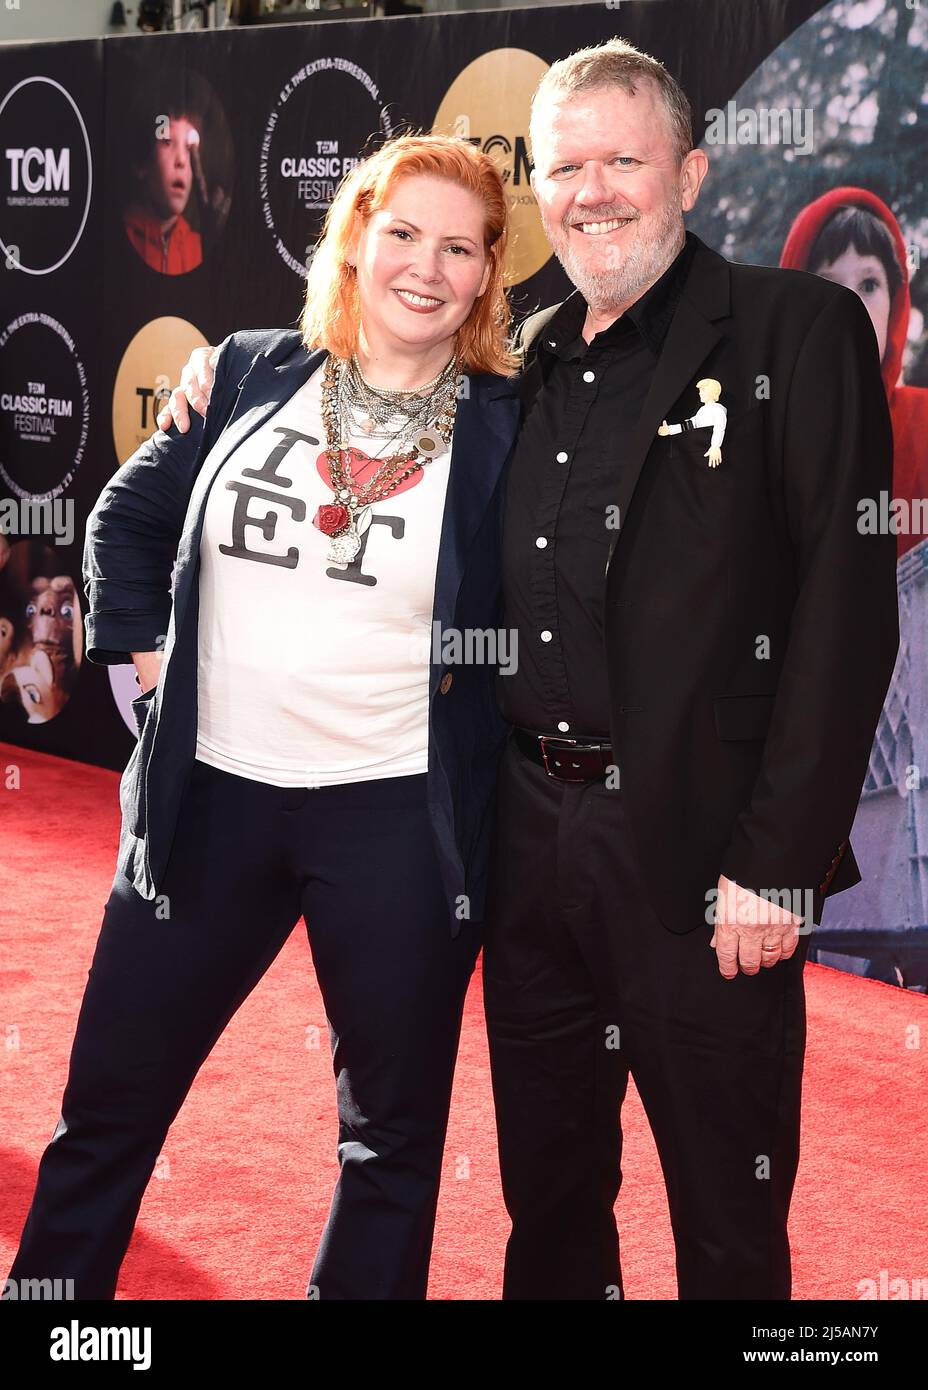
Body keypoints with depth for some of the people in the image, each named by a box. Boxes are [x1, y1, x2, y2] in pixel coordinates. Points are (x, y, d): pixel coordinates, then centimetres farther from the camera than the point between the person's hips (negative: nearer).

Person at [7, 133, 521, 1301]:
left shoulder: (507, 428, -5)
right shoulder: (252, 374, 3)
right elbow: (127, 519, 14)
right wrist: (146, 650, 4)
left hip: (396, 818, -2)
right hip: (210, 796, 3)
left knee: (392, 1132, 12)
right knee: (108, 1105, 14)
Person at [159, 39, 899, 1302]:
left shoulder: (797, 331, -5)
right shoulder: (526, 361, 12)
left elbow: (848, 606, -12)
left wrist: (776, 864, -17)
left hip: (699, 852, -5)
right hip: (529, 835, 6)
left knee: (728, 1219, 8)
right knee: (548, 1191, 19)